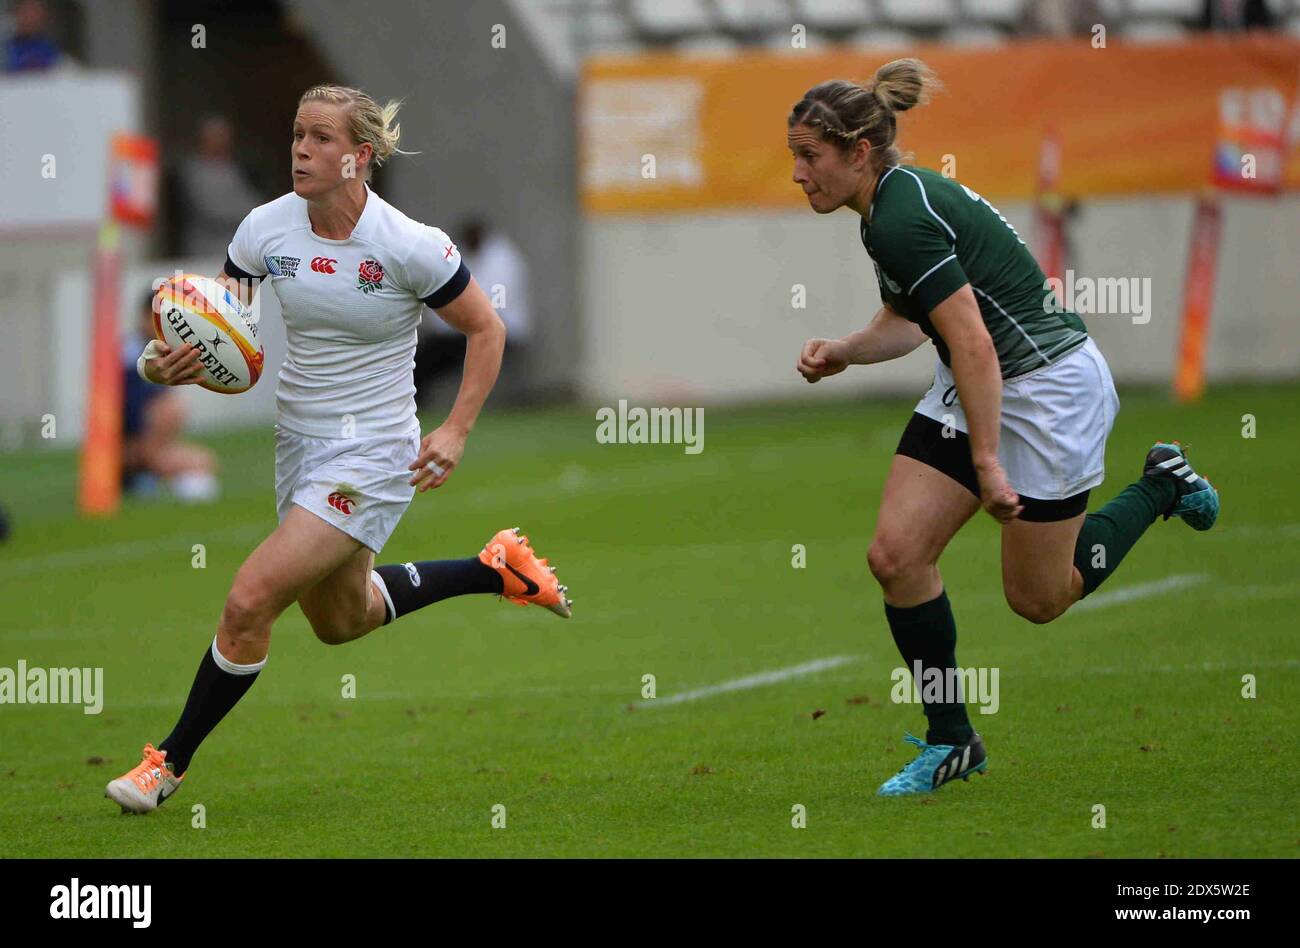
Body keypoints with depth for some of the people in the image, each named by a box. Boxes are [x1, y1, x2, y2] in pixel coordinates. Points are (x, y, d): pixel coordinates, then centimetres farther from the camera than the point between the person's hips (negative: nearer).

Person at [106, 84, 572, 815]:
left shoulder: (409, 246, -18)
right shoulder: (267, 228, -6)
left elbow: (487, 329, -5)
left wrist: (456, 431, -13)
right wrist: (171, 364, -22)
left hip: (371, 455, -7)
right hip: (298, 444, 7)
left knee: (249, 602, -17)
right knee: (341, 622, 24)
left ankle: (172, 762, -1)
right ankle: (499, 569, 42)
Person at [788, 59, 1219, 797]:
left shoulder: (902, 220, -26)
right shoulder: (893, 202, 5)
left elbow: (973, 344, -29)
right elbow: (906, 322, 20)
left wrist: (987, 464, -27)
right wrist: (843, 352, 2)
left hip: (1049, 385, -9)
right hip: (974, 390, 9)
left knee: (1039, 598, 5)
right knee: (896, 555, -3)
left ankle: (1163, 487, 25)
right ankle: (951, 742, 8)